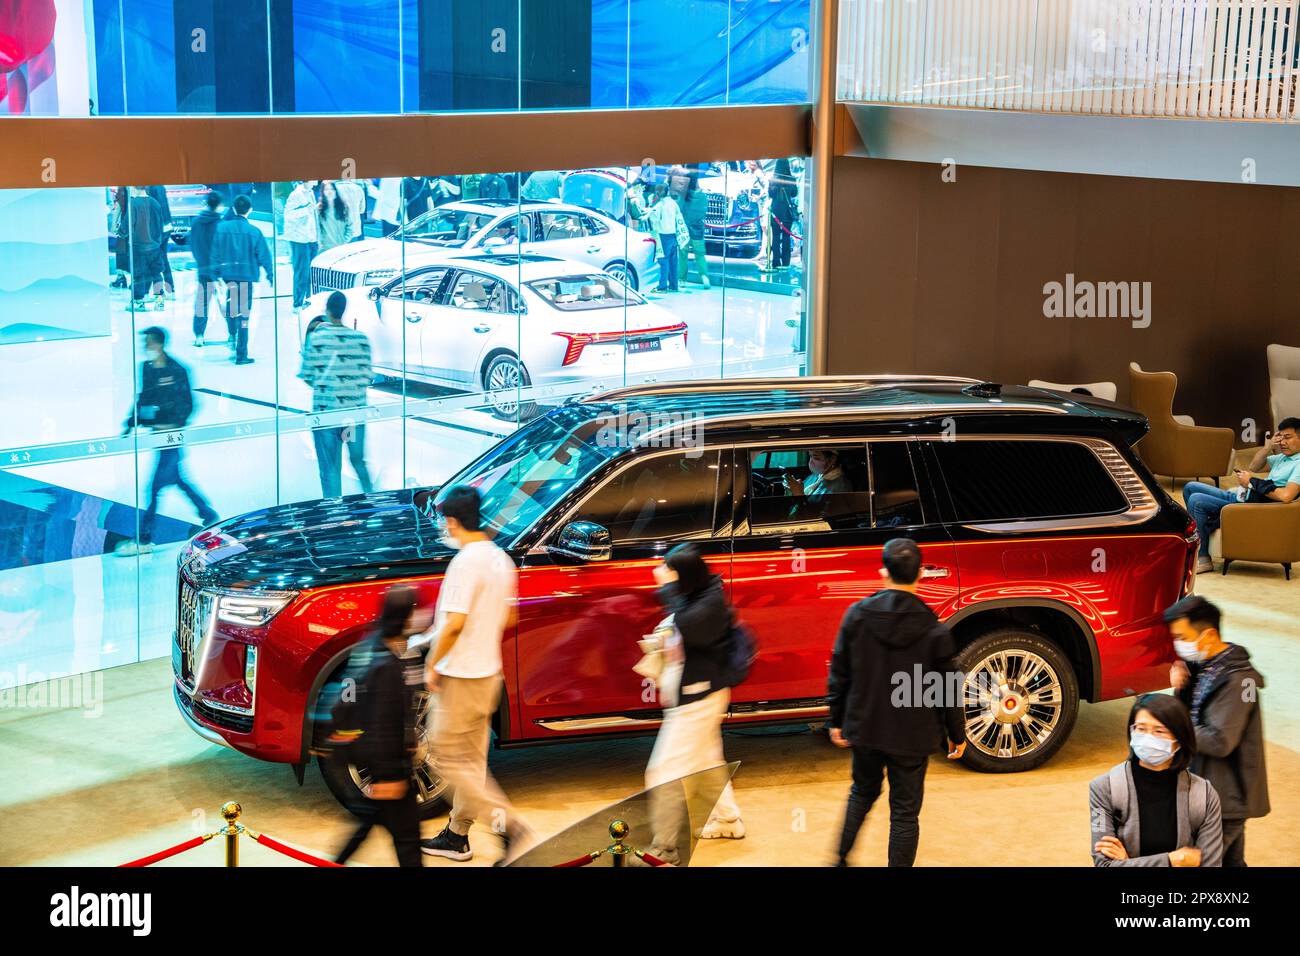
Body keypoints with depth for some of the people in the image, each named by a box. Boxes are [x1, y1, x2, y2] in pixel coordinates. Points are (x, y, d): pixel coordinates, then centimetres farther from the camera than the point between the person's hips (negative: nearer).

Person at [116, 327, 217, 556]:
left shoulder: (176, 371, -14)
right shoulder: (146, 368, 6)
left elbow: (187, 404, -11)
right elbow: (143, 398, 17)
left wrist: (174, 425, -22)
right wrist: (131, 423, 11)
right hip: (157, 432, 8)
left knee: (156, 485, -8)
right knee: (175, 478, 18)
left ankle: (144, 540, -6)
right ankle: (207, 514, 35)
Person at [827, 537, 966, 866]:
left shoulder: (858, 615, -8)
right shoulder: (933, 630, -13)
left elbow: (839, 675, -2)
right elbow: (947, 690, -7)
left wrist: (837, 721, 11)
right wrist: (957, 735, 7)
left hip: (864, 727, 3)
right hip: (911, 737, -3)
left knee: (862, 792, 26)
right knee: (904, 812, 8)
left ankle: (840, 859, 30)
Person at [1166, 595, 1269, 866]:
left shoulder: (1235, 680, -22)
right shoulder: (1207, 666, 6)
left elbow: (1219, 741, -26)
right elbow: (1194, 717, 15)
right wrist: (1180, 689, -5)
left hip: (1226, 800, -9)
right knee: (1231, 861, 19)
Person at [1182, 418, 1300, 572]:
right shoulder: (1284, 457, 15)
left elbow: (1287, 495, -30)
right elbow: (1254, 466, 23)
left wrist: (1252, 483, -17)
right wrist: (1269, 446, 4)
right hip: (1239, 496, 10)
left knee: (1196, 501, -23)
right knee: (1190, 487, 12)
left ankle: (1203, 559, -15)